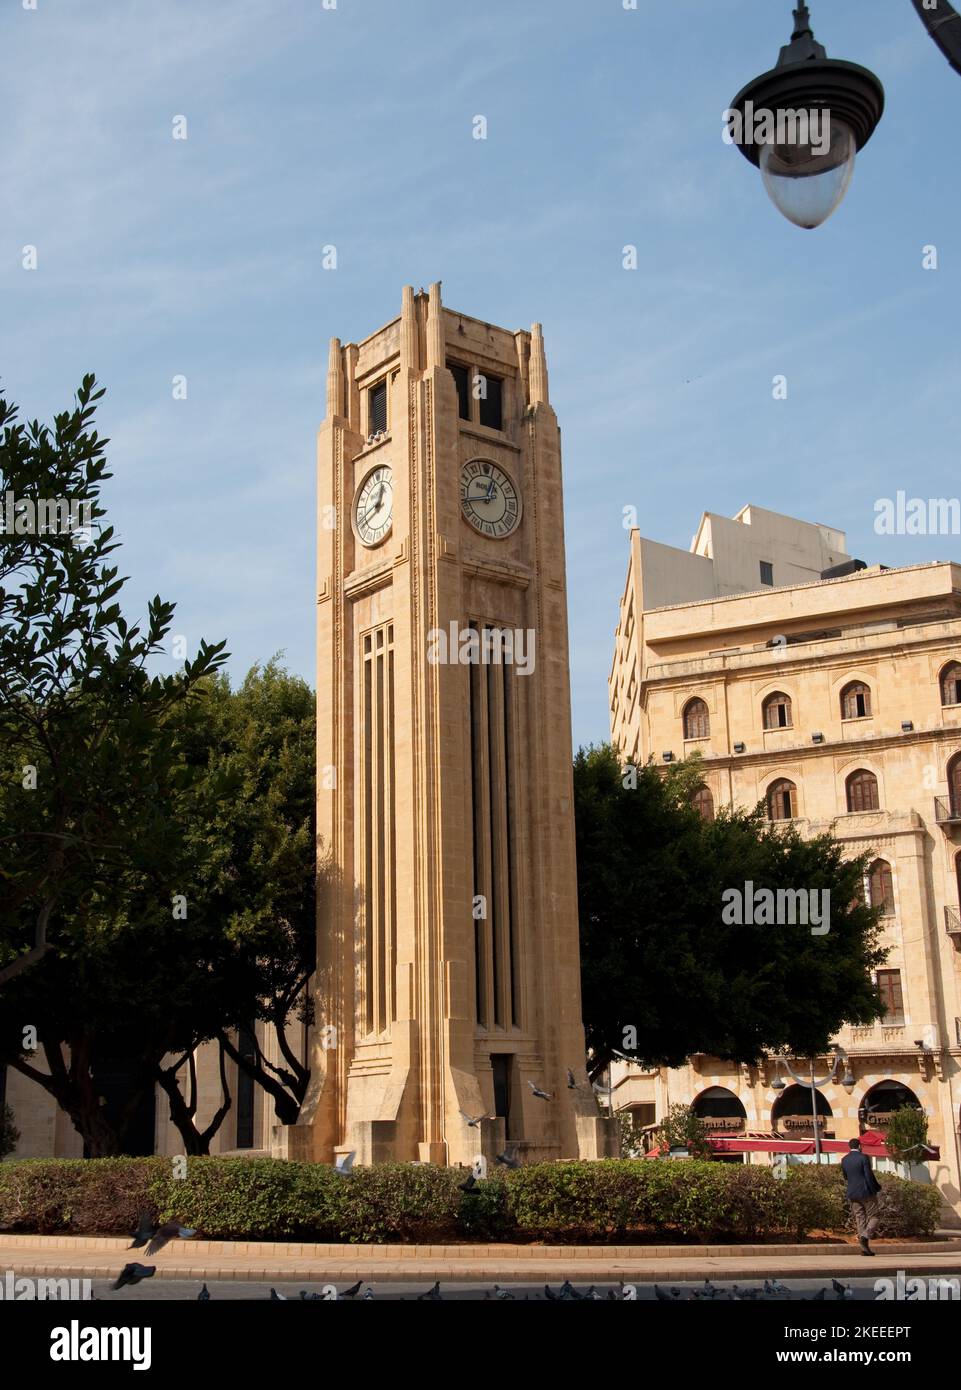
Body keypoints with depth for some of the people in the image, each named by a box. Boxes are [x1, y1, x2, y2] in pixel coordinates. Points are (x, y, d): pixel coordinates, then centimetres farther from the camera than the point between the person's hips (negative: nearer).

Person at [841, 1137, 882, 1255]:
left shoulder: (844, 1160, 7)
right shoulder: (863, 1157, -11)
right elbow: (869, 1176, -14)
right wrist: (877, 1188, -1)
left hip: (852, 1194, 5)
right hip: (866, 1192, -5)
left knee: (860, 1220, 9)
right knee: (873, 1218, 4)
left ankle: (864, 1248, 5)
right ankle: (865, 1236, -21)